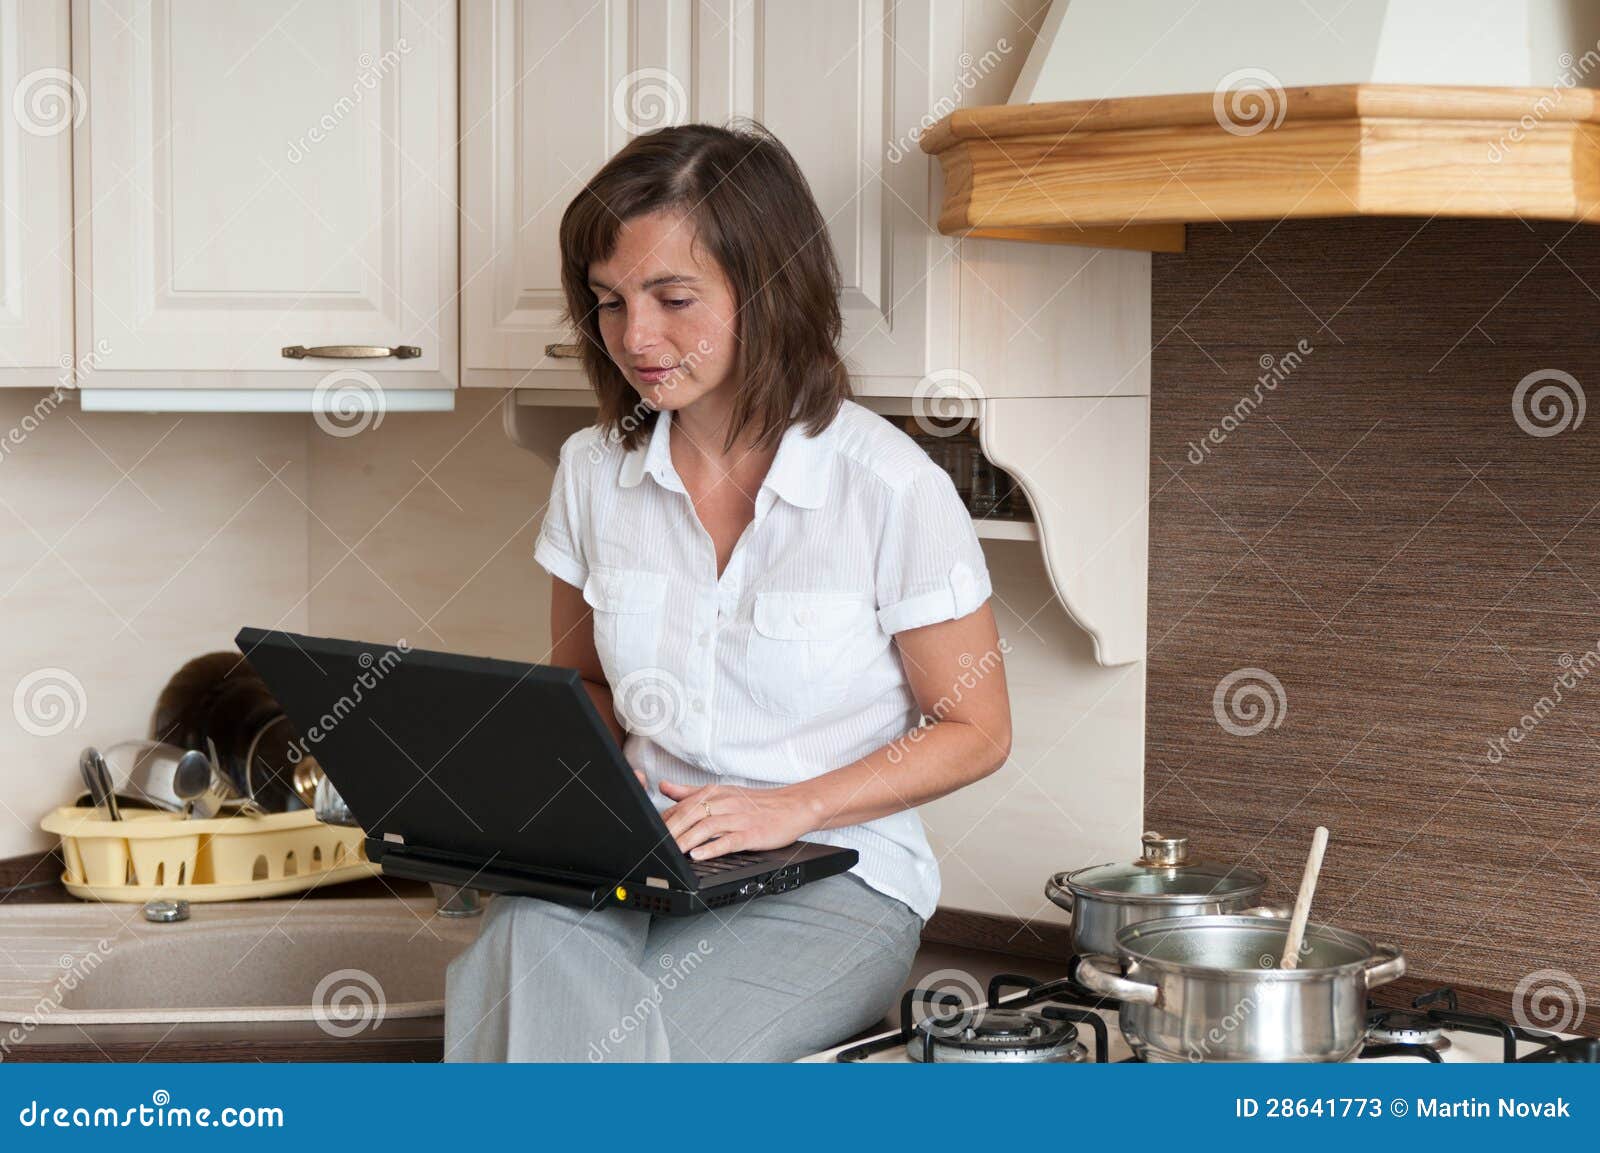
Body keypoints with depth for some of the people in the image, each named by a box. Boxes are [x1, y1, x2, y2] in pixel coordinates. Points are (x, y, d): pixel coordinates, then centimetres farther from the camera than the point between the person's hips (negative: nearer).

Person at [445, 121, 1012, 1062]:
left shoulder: (890, 485, -8)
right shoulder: (595, 472, 7)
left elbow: (976, 731, -1)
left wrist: (791, 808, -14)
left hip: (832, 878, -4)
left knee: (611, 1050, -32)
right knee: (528, 950, -32)